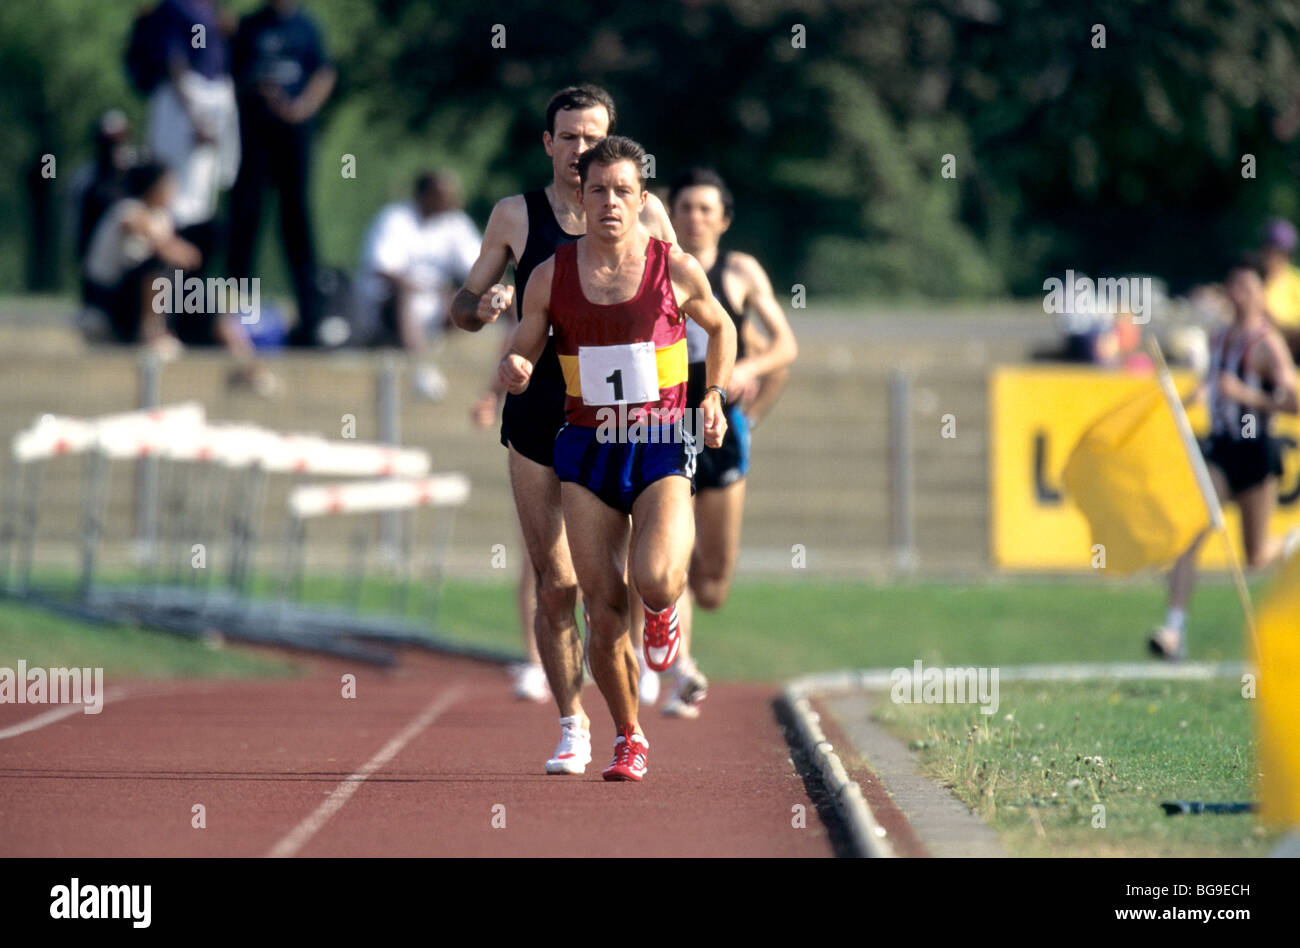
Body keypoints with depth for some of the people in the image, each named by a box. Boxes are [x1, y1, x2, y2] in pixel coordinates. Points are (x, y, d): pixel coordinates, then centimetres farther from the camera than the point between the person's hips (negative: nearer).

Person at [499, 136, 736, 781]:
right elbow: (518, 360, 9)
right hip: (586, 450, 2)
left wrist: (714, 398, 10)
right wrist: (513, 371, -14)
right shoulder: (551, 278, 1)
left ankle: (663, 608, 14)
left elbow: (720, 328, 18)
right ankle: (629, 739, 19)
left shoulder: (675, 269, -2)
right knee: (603, 612, -1)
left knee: (654, 580, -25)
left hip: (661, 448, -2)